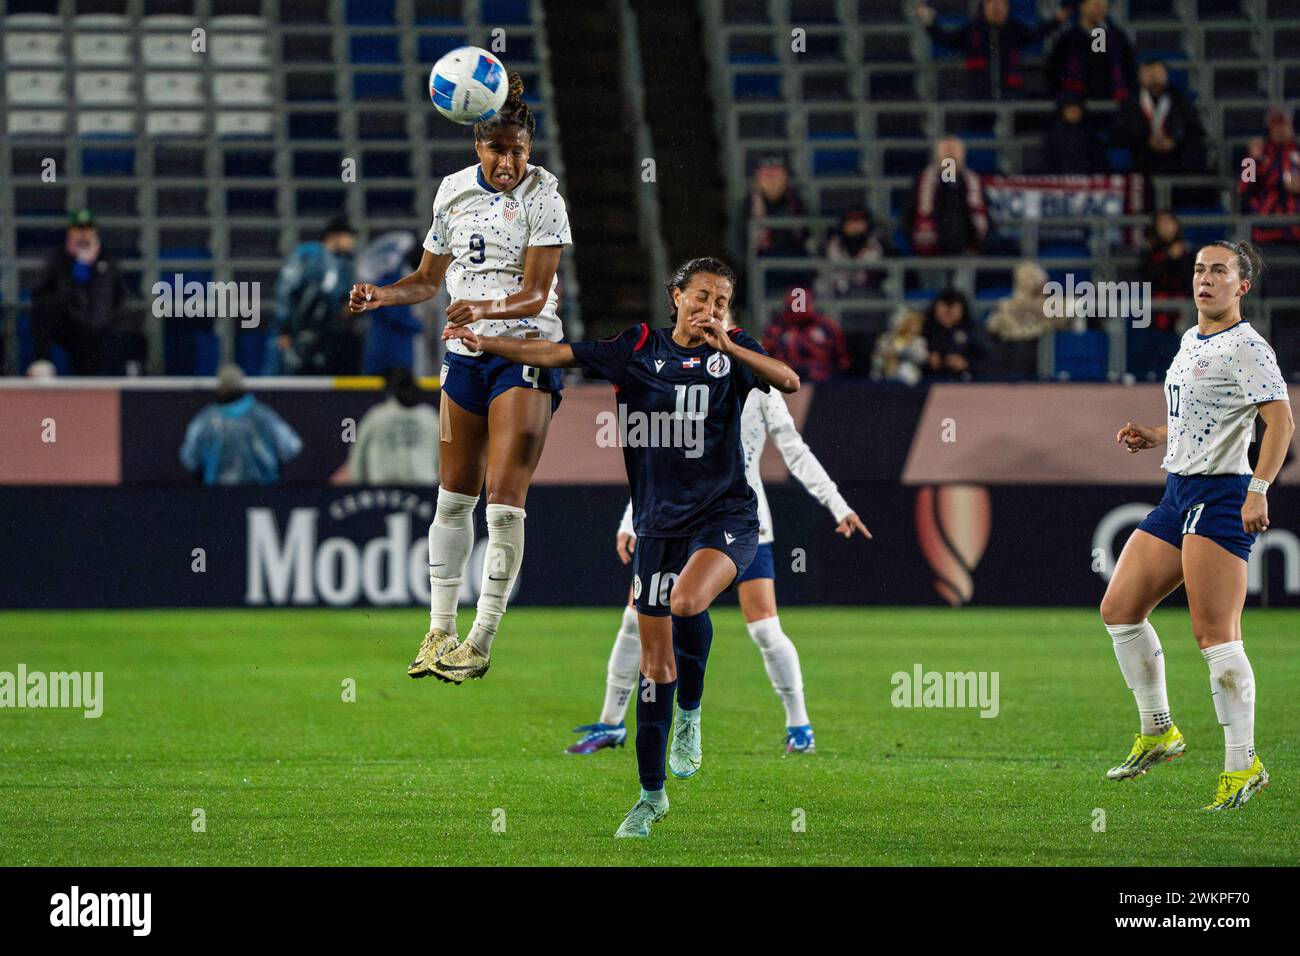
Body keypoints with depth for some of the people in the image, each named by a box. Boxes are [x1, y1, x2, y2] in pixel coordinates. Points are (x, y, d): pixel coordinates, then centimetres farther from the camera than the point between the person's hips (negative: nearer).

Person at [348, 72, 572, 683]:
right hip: (465, 356, 5)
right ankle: (440, 631, 19)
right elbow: (429, 278, 16)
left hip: (527, 353, -5)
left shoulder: (543, 196, -11)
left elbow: (535, 294, -17)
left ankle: (481, 642, -5)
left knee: (504, 501, -11)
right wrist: (382, 295, -3)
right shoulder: (454, 192, 5)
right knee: (453, 495, 9)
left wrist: (484, 310, -35)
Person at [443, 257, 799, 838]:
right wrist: (487, 344, -6)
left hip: (725, 517, -3)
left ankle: (691, 711, -5)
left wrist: (725, 345, -32)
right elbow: (558, 355, 5)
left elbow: (788, 382, -19)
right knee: (655, 664, 5)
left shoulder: (731, 352, -2)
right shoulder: (639, 349, 4)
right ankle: (651, 795, 18)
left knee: (687, 602, -33)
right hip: (660, 523, 3)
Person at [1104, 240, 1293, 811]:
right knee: (1119, 608, 8)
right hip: (1179, 492, 9)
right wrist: (1153, 437, 14)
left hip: (1222, 496, -9)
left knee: (1213, 633, -13)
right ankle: (1158, 732, 20)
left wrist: (1259, 489, -27)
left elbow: (1280, 420, -18)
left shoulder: (1246, 347, -10)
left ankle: (1242, 764, -8)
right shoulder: (1191, 341, 17)